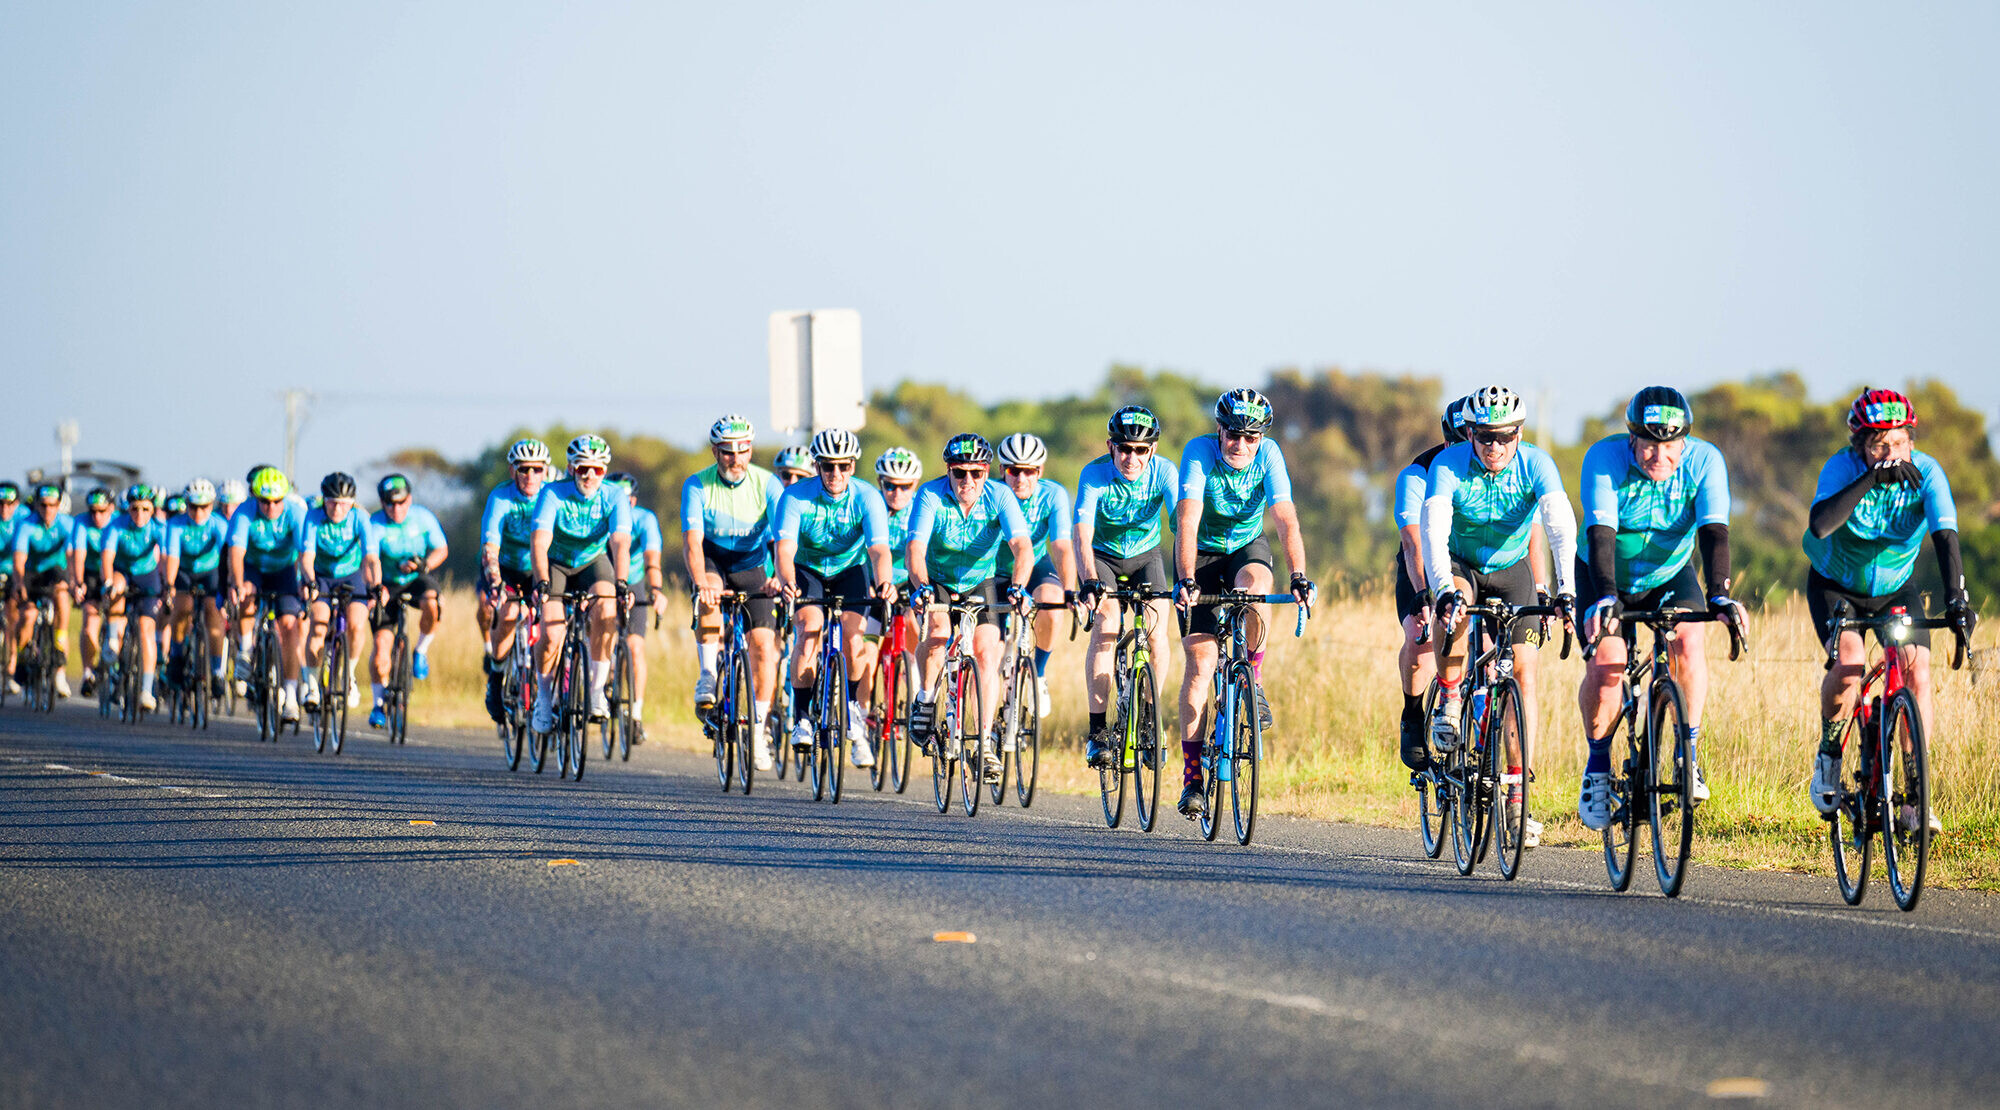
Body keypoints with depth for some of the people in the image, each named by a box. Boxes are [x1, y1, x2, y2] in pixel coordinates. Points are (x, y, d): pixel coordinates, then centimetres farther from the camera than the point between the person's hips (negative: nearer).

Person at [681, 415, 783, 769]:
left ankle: (759, 730, 4)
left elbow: (783, 537, -27)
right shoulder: (697, 486, -19)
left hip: (752, 568, 1)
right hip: (712, 562, -1)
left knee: (764, 645, -9)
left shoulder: (767, 483, -17)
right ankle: (707, 676, -25)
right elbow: (692, 539, -31)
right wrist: (701, 582, -48)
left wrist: (781, 575, -46)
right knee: (708, 596, -36)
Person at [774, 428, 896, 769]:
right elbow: (785, 547, -34)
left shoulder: (867, 498, -22)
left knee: (852, 636, -21)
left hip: (850, 571, 1)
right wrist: (786, 583, -55)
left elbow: (879, 549, -33)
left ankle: (852, 705, 6)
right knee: (810, 628, -27)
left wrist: (884, 583, -54)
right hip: (808, 570, -1)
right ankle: (802, 716, -16)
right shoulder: (796, 497, -23)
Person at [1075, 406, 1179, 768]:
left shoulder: (1163, 473, -24)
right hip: (1103, 556, -1)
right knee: (1105, 627, -24)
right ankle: (1098, 731, -20)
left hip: (1146, 554, 2)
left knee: (1156, 628, -20)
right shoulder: (1095, 474, -27)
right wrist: (1089, 581, -54)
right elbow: (1083, 533, -37)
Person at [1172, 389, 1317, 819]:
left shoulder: (1268, 456, -20)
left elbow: (1286, 520, -29)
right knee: (1200, 659, -11)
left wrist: (1299, 578, -43)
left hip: (1247, 547, 1)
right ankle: (1191, 775, -6)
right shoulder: (1200, 453, -25)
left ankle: (1253, 677, -12)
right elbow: (1187, 521, -36)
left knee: (1254, 584, -36)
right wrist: (1186, 581, -48)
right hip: (1202, 553, -1)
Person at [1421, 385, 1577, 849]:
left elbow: (1561, 524, -36)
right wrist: (1443, 589, -56)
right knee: (1452, 605, -38)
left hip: (1511, 569, 2)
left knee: (1522, 674, -8)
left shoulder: (1534, 464, -24)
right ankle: (1449, 700, -15)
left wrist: (1565, 587, -51)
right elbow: (1434, 530, -40)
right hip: (1459, 564, -2)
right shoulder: (1448, 465, -27)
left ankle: (1517, 797, -5)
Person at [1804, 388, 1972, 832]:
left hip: (1895, 589, 2)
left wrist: (1955, 596, -48)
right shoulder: (1842, 467, -25)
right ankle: (1829, 754, 0)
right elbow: (1819, 525, -43)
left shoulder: (1927, 473, -21)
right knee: (1849, 662, -28)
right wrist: (1872, 478, -50)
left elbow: (1944, 535, -33)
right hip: (1835, 586, -2)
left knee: (1917, 670, -18)